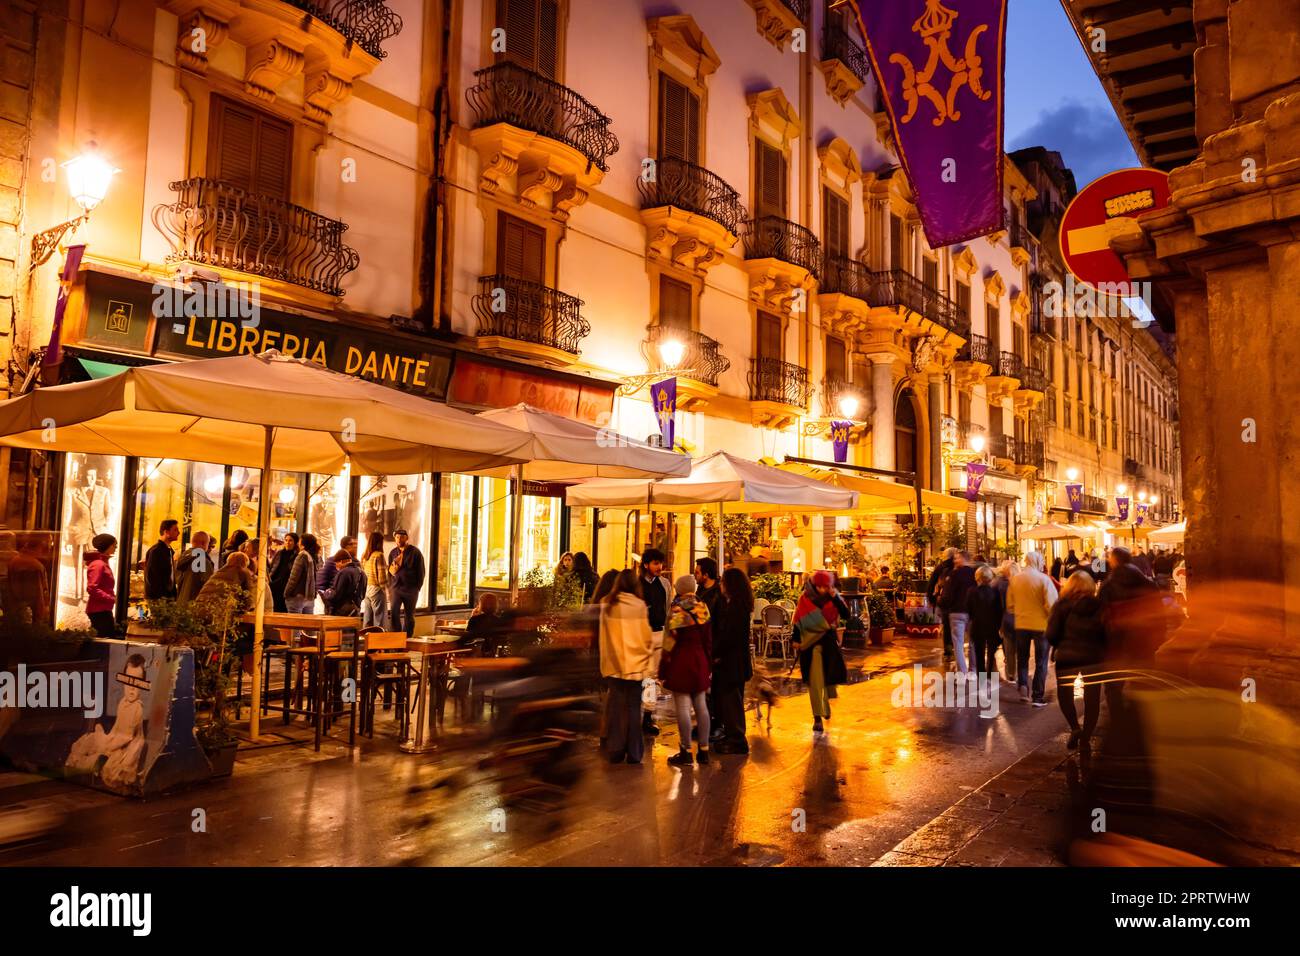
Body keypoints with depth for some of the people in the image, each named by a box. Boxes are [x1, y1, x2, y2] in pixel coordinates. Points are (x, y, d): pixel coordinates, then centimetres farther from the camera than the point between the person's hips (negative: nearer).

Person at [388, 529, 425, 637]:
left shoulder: (415, 552, -1)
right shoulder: (393, 553, 9)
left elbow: (421, 572, 0)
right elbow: (390, 571, 16)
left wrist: (417, 588, -3)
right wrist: (390, 588, 7)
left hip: (411, 589, -2)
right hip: (395, 588, 2)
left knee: (409, 616, 6)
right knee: (394, 613, -13)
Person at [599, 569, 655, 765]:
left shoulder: (607, 606, -1)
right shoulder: (639, 605, -6)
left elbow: (603, 637, 8)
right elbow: (647, 637, -3)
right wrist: (650, 663, 6)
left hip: (613, 665, 2)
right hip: (635, 664, -1)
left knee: (615, 707, 9)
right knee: (632, 708, 6)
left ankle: (615, 751, 12)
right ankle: (633, 752, 11)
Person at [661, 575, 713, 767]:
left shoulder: (676, 610, -12)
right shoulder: (703, 608, 4)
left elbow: (670, 642, -11)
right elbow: (709, 639, 9)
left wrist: (662, 670, -4)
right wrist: (708, 665, 18)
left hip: (681, 662, -6)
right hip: (700, 660, 6)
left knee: (683, 707, -1)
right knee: (701, 705, 11)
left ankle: (686, 752, 4)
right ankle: (704, 750, 17)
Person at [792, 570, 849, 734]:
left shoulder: (834, 597, -3)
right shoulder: (805, 598, -7)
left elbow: (846, 615, -14)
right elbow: (798, 620, -1)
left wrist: (835, 598, -22)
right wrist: (796, 640, -4)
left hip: (829, 640, 2)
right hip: (811, 640, -2)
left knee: (831, 674, 8)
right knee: (815, 679, -4)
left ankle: (825, 700, 41)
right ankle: (817, 717, -1)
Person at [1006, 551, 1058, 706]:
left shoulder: (1014, 579, -1)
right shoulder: (1044, 579, -13)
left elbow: (1010, 605, 2)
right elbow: (1051, 605, -16)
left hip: (1021, 624, 3)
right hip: (1041, 625, -3)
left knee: (1022, 659, 20)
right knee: (1041, 662, 9)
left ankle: (1023, 686, 5)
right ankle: (1038, 696, 9)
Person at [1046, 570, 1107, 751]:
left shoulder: (1061, 606, -7)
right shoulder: (1099, 606, -4)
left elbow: (1051, 635, -11)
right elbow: (1107, 633, -3)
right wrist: (1100, 649, 14)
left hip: (1066, 657, -1)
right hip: (1094, 657, 1)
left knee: (1065, 694, 17)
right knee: (1092, 698, 13)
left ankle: (1075, 728, -2)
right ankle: (1085, 738, 13)